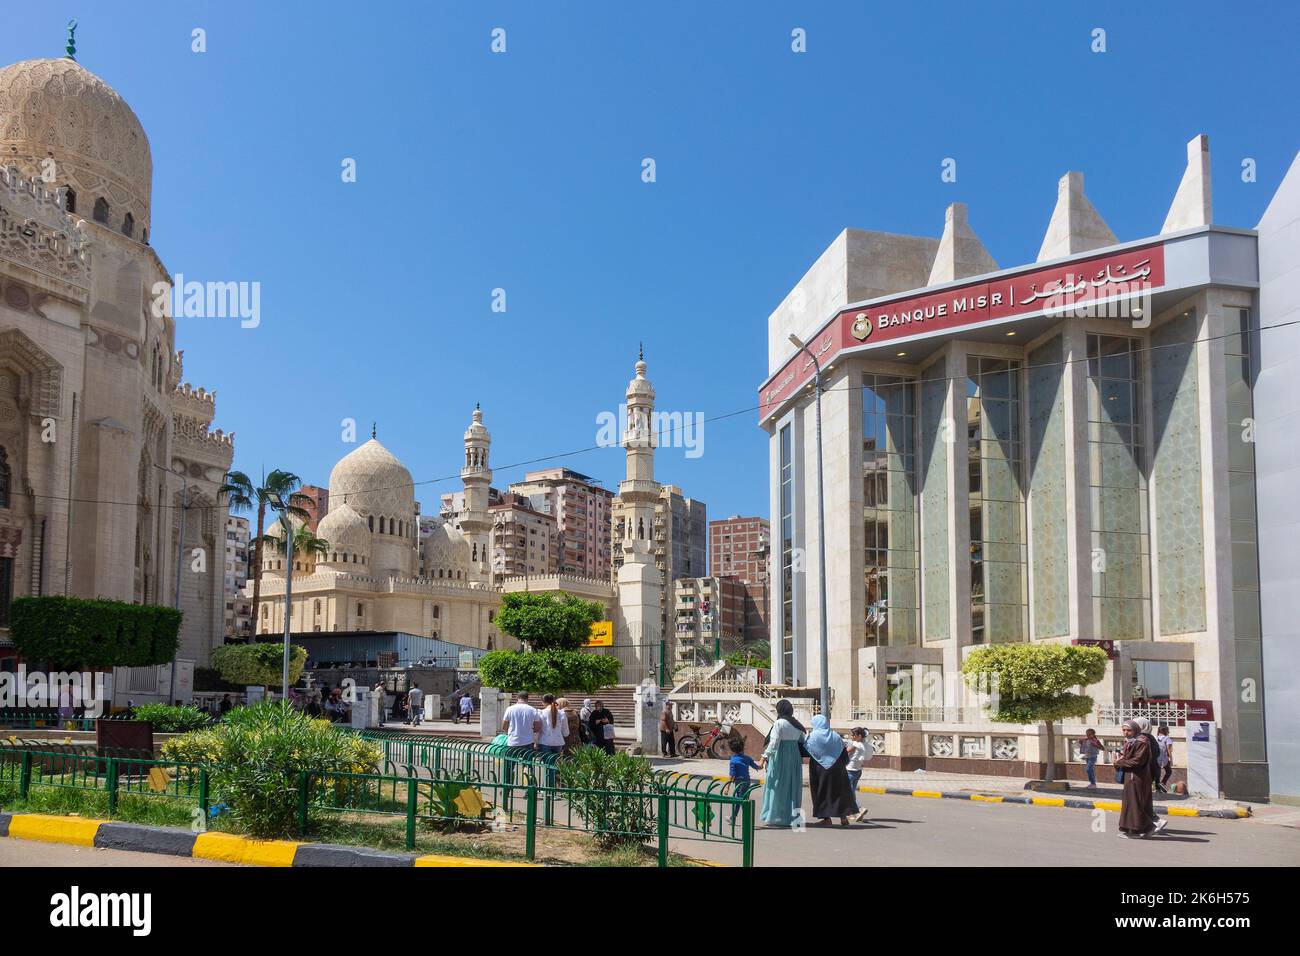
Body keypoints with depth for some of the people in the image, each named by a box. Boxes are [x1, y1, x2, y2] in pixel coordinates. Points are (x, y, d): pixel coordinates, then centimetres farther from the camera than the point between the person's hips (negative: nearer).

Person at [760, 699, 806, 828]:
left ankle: (776, 817, 2)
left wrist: (765, 756, -17)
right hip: (795, 758, 6)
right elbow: (803, 741, 11)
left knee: (778, 786, 1)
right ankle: (792, 816, 12)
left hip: (780, 757, -6)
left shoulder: (779, 723, -12)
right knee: (792, 785, 10)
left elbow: (774, 742, -18)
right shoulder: (797, 724, 8)